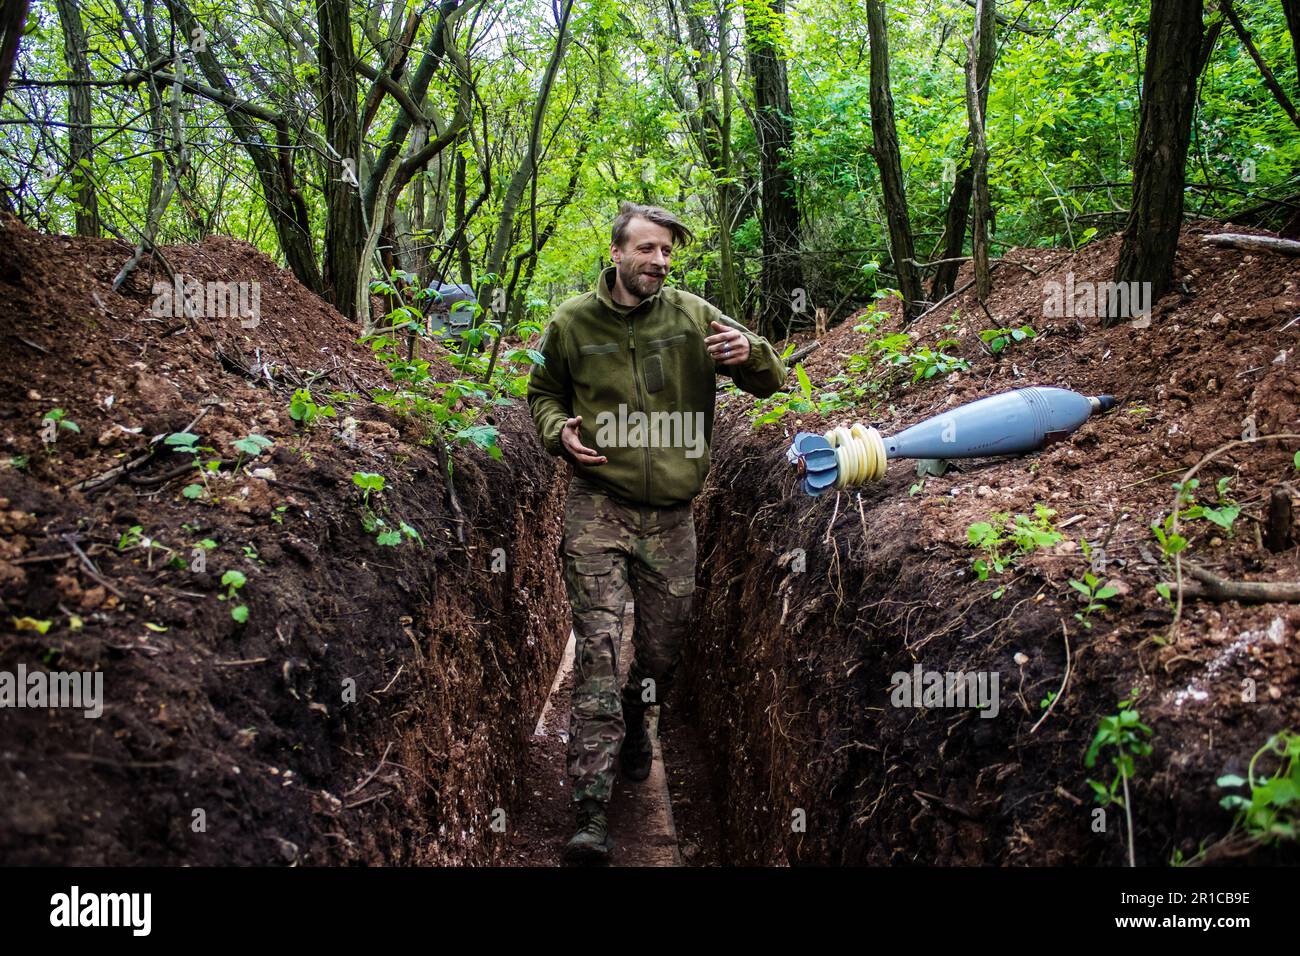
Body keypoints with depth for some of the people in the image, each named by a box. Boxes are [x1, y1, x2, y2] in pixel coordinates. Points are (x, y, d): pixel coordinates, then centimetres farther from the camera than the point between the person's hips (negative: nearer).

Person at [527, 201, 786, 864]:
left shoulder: (692, 317, 1)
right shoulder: (572, 322, 1)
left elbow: (771, 383, 4)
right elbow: (543, 393, 17)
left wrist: (751, 354, -20)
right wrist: (558, 431, -6)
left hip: (670, 514, 2)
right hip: (599, 505, -2)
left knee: (663, 647, 13)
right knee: (597, 650, -10)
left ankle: (636, 721, 47)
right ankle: (591, 813, -7)